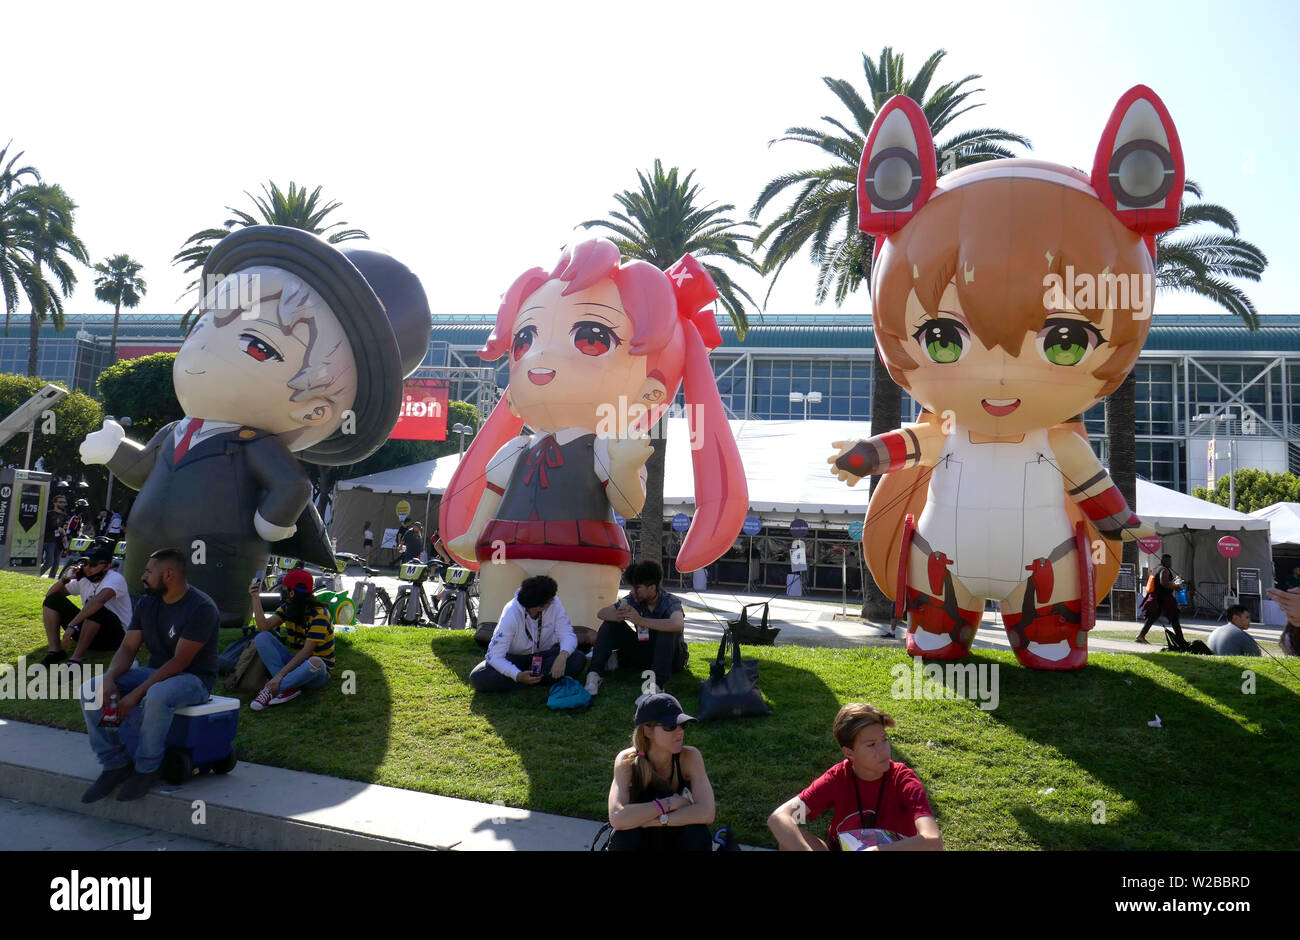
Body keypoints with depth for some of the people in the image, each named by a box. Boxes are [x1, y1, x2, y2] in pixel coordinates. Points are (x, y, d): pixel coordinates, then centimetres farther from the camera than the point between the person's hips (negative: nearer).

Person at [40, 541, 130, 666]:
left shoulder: (115, 578, -17)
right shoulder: (83, 580, 6)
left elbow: (99, 600, -38)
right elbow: (50, 594, 13)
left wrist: (72, 625, -42)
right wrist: (65, 578, -7)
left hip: (115, 635, -8)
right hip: (86, 631, 8)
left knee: (95, 609, -37)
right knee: (52, 599, -1)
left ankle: (76, 658, -32)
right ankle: (55, 651, -13)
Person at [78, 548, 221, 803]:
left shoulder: (201, 608, -20)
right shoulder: (147, 604, 6)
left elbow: (179, 662, -23)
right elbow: (128, 648, 5)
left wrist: (137, 694, -27)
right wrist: (109, 679, -16)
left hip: (193, 679, -8)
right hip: (155, 672, 8)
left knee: (156, 695, -40)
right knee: (91, 690, -10)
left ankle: (147, 768, -17)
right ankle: (114, 764, -2)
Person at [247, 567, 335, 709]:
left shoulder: (319, 614, -19)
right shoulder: (287, 608, 6)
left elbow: (306, 651, -25)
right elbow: (264, 626, -9)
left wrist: (279, 675, -30)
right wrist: (256, 597, -14)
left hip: (317, 671, -7)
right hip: (295, 662, 7)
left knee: (315, 662, -43)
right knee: (262, 637, -11)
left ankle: (270, 690, -27)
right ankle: (290, 687, -25)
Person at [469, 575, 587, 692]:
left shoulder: (554, 603, -21)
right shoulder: (511, 614, -30)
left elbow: (567, 635, -18)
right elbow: (495, 656, -29)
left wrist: (562, 656, -41)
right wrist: (518, 676, -46)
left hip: (545, 654, 1)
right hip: (514, 657, -1)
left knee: (578, 660, -28)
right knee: (478, 678, -29)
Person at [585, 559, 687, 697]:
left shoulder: (670, 601, -21)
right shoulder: (634, 600, -7)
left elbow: (678, 625, -44)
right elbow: (601, 613, -6)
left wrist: (641, 621, -45)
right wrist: (617, 616, -30)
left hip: (672, 657, -5)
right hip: (643, 653, 5)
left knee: (666, 629, -35)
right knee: (611, 624, -10)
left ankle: (656, 684, -42)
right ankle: (595, 673, -20)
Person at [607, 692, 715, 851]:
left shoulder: (689, 756, -21)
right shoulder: (628, 761, -24)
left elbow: (706, 814, -32)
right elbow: (617, 818, -38)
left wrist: (658, 820, -35)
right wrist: (668, 803, -32)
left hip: (676, 842, 1)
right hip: (640, 843, -1)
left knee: (698, 835, -31)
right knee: (625, 837, -34)